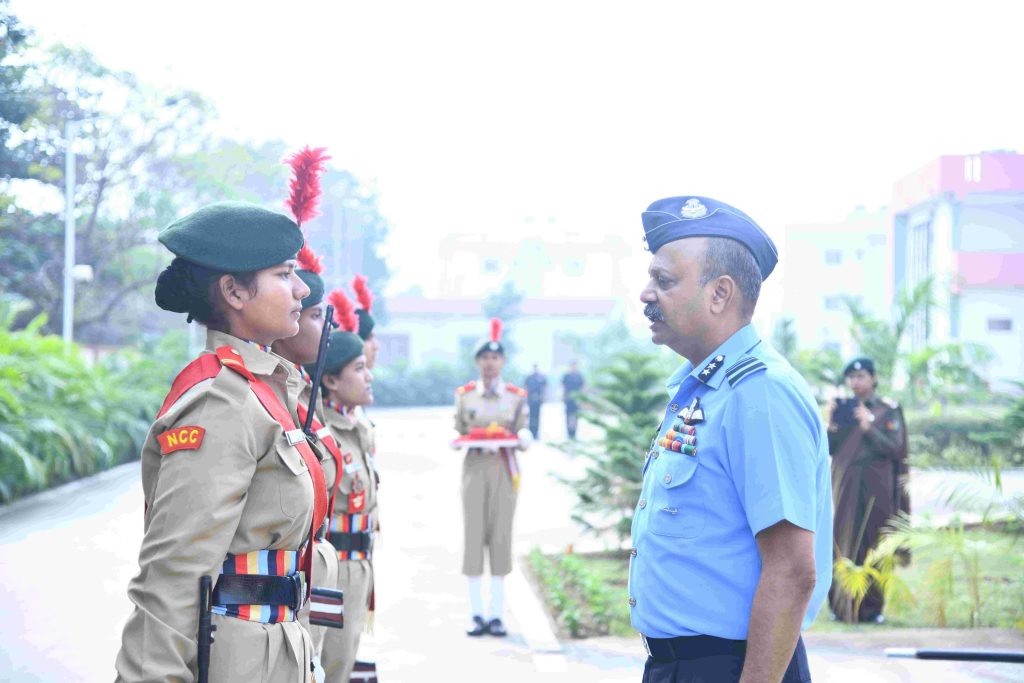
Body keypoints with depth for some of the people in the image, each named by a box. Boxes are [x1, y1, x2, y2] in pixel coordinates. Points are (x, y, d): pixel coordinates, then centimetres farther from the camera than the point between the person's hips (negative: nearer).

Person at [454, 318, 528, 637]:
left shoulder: (517, 396, 9)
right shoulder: (464, 395, 9)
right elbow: (456, 434, 11)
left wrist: (517, 438, -13)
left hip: (504, 469, 0)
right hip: (475, 467, 0)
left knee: (501, 535, -2)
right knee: (474, 536, -4)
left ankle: (497, 614, 4)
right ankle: (476, 613, 2)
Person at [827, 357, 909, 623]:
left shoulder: (888, 410, 1)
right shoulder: (842, 408, 8)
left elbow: (895, 449, -8)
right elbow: (829, 449, 5)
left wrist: (868, 428, -19)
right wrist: (832, 425, -14)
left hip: (876, 487, -2)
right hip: (845, 484, 2)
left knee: (874, 544, 1)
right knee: (844, 542, -3)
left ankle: (873, 606, 8)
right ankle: (842, 605, 3)